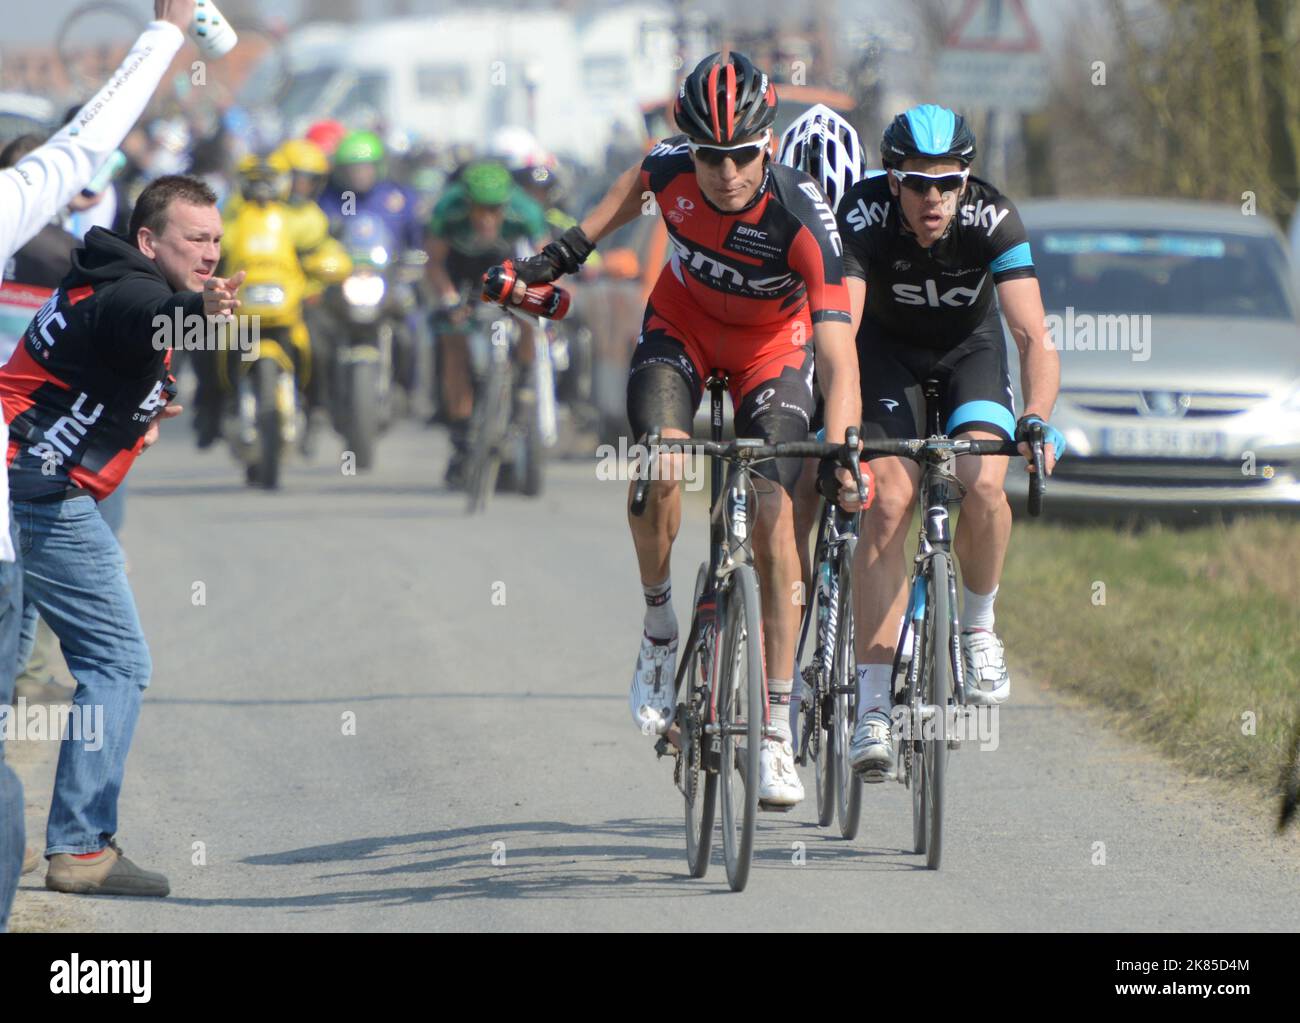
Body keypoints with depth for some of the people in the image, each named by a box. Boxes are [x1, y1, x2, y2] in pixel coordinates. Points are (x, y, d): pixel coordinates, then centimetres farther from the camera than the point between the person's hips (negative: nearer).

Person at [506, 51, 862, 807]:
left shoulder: (803, 217, -36)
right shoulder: (673, 168, -27)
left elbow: (838, 350, -41)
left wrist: (841, 446, -53)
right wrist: (575, 245, 2)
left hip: (773, 343, -2)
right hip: (682, 320, 2)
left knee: (773, 517, -14)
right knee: (657, 468, -26)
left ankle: (778, 728, -9)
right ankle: (660, 629, 0)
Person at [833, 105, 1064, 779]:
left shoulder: (993, 220, -29)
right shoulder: (864, 216, -30)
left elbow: (1034, 337, -35)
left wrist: (1037, 419, -52)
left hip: (970, 349, 0)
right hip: (888, 351, 0)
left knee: (983, 486, -26)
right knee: (887, 505, -18)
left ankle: (978, 624, 4)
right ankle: (872, 706, -15)